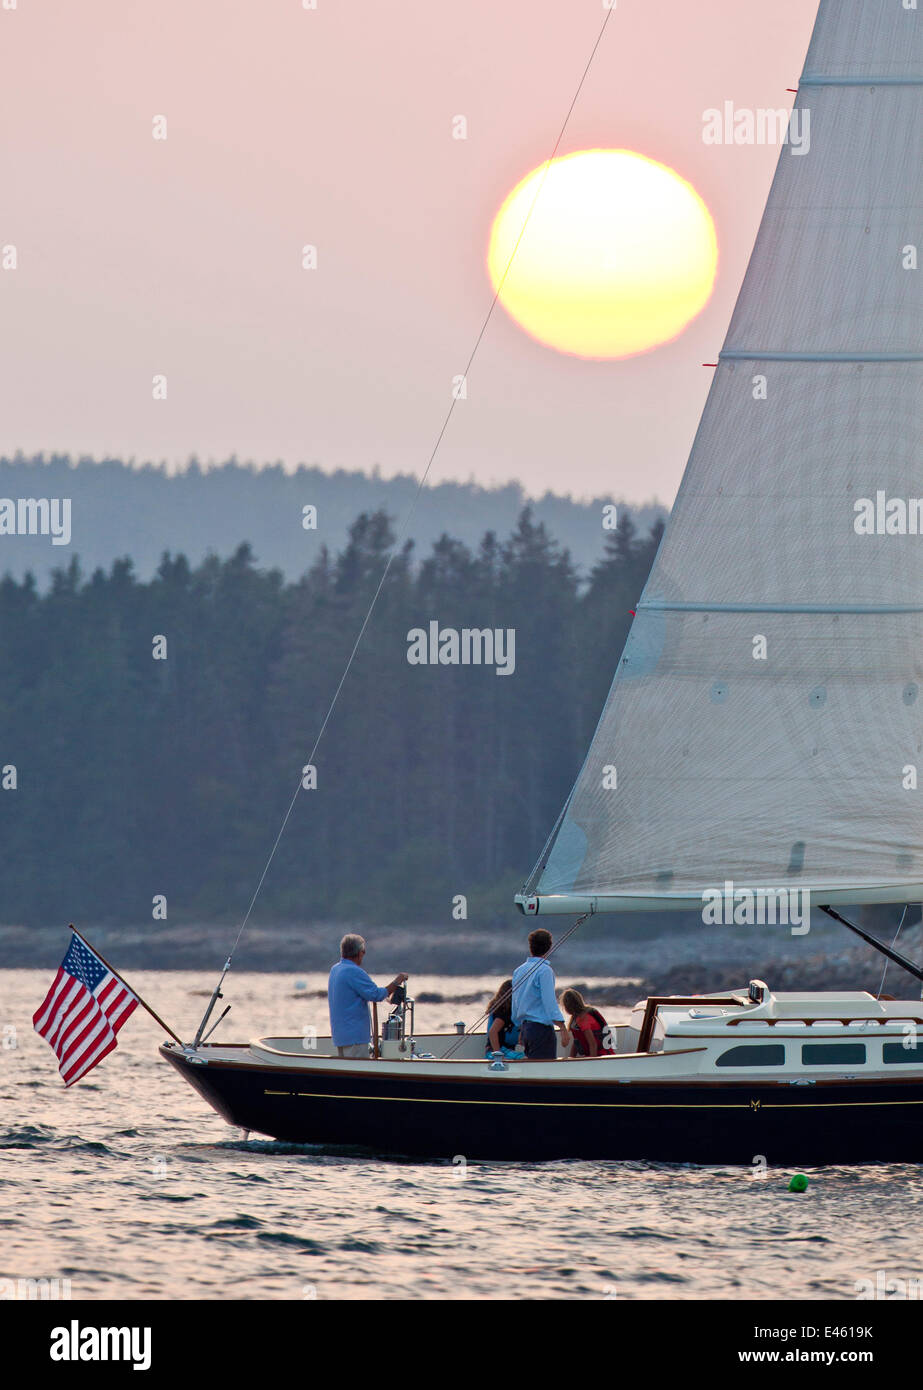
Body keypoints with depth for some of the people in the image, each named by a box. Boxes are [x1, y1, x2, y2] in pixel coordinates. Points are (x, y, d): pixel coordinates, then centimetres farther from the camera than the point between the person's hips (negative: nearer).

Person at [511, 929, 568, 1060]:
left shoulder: (518, 971, 12)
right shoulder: (545, 970, -11)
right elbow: (550, 1002, -17)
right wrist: (563, 1029, -16)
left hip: (525, 1028, 8)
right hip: (541, 1028, -8)